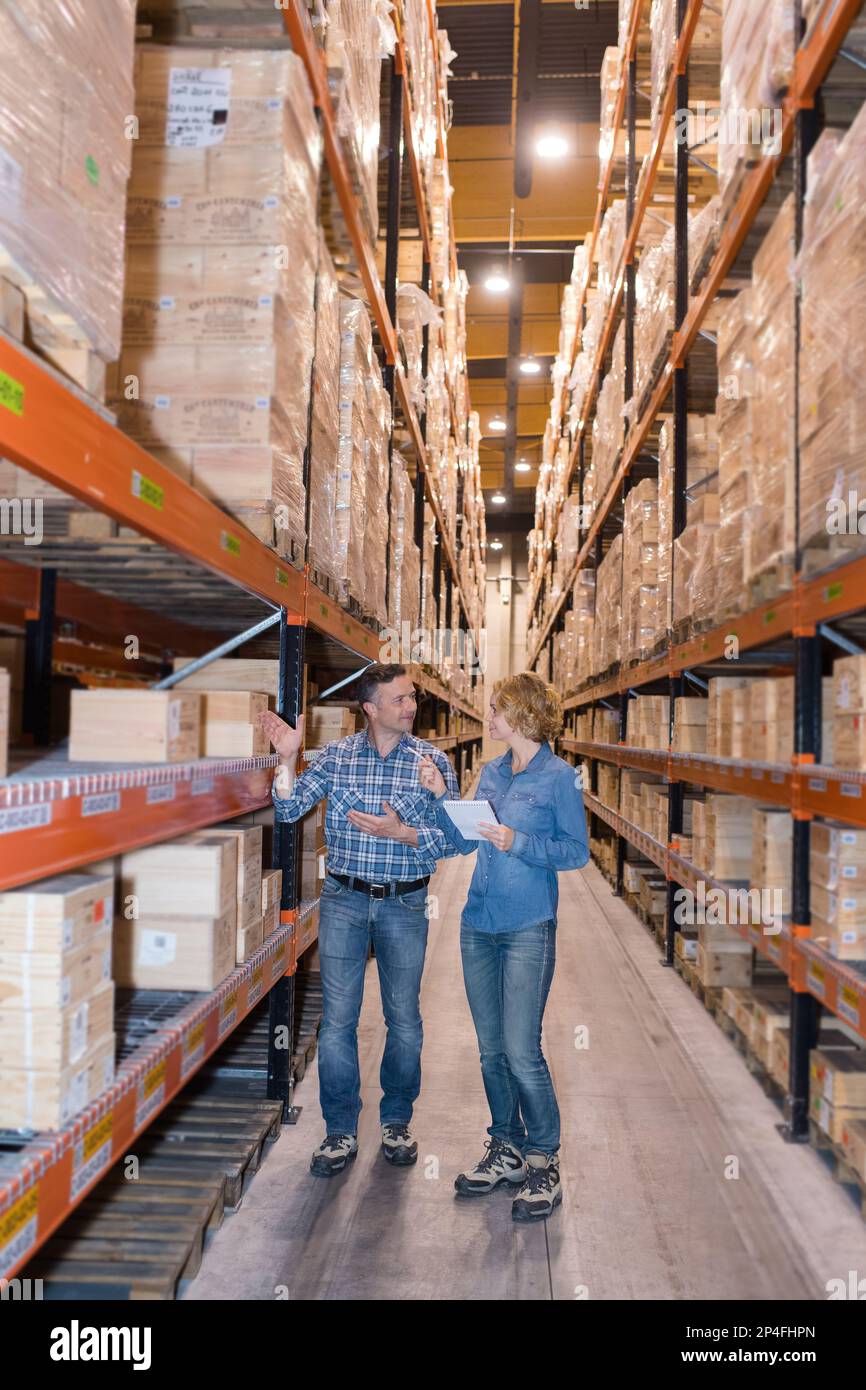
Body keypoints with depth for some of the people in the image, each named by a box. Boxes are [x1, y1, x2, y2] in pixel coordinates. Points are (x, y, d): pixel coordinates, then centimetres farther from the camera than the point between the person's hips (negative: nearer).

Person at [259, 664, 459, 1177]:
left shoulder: (432, 760, -4)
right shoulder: (337, 755, -1)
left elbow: (453, 836, -7)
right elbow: (289, 810, -4)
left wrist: (401, 833, -21)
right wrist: (287, 758, -18)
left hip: (405, 904, 0)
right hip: (344, 900, 1)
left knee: (404, 1019, 11)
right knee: (338, 1019, 4)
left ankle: (397, 1121, 31)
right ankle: (341, 1131, 19)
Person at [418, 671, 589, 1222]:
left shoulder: (560, 777, -8)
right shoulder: (491, 773, 11)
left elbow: (578, 851, -8)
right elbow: (464, 842, 10)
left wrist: (517, 842, -19)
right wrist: (441, 794, -2)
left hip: (528, 929, -6)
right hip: (479, 924, 7)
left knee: (522, 1051, -4)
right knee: (491, 1049, 14)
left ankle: (544, 1164, 13)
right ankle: (506, 1150, 29)